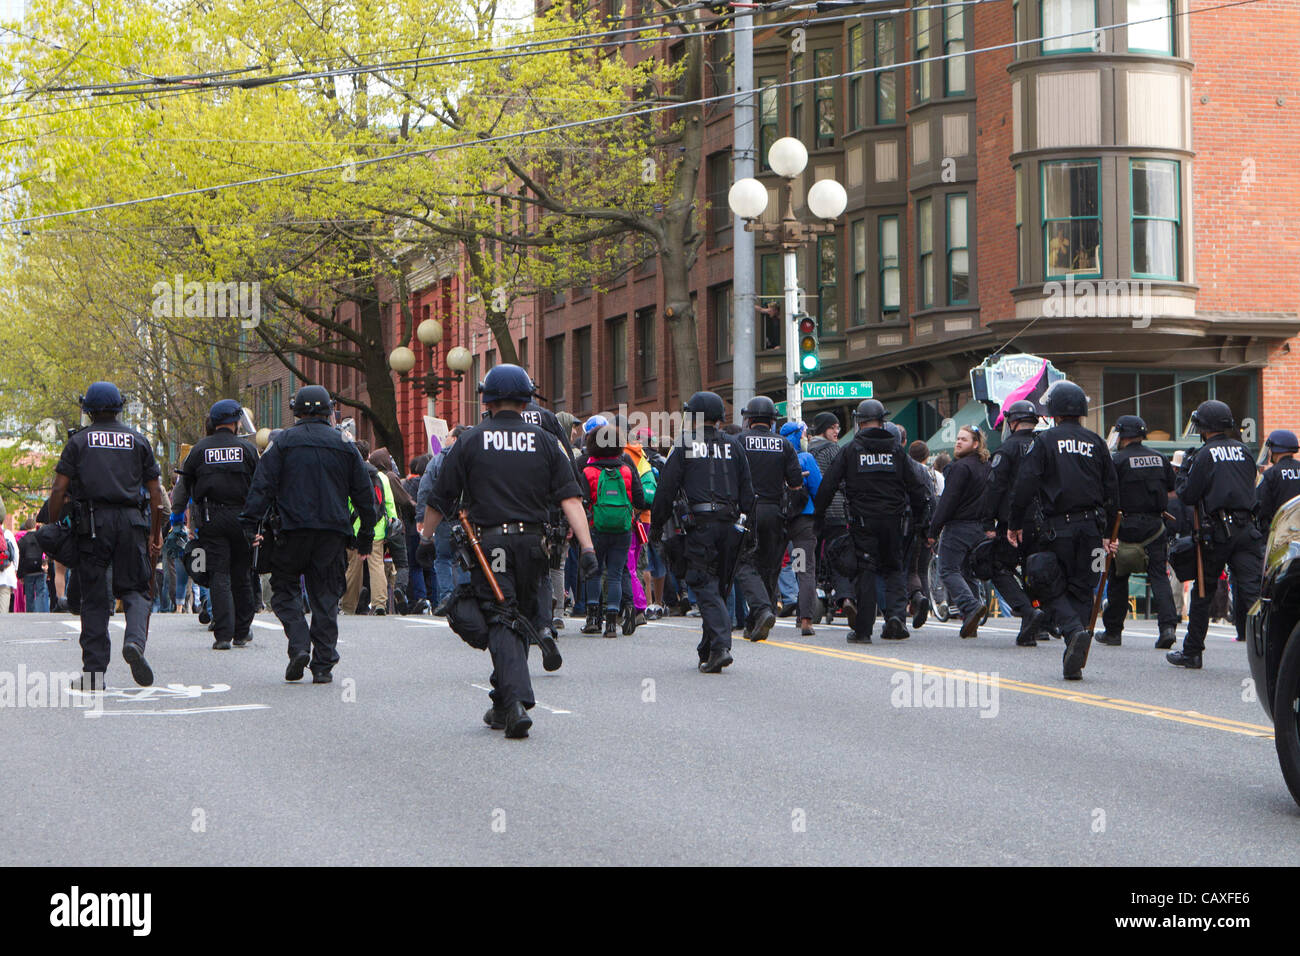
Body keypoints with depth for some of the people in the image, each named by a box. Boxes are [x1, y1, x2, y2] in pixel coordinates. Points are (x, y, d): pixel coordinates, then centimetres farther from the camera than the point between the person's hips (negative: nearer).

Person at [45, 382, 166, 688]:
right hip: (130, 521, 1)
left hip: (92, 522, -1)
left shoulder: (79, 441, 7)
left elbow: (59, 490, 0)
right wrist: (156, 534, 14)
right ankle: (135, 640, -21)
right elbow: (155, 493, 9)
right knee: (135, 590, 8)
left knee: (94, 597, 4)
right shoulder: (138, 441, 12)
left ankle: (94, 669, 2)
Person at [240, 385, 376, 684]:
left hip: (292, 529, -2)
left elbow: (262, 486, -4)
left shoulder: (283, 442, 3)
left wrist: (251, 526, -3)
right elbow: (363, 493, 13)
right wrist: (365, 535, 19)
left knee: (284, 589, 10)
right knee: (325, 597, 6)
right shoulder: (344, 445, 10)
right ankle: (323, 665, 3)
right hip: (333, 531, 2)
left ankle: (299, 645, -10)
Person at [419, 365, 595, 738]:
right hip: (531, 543, 3)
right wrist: (587, 548, -5)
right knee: (520, 620, 16)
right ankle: (502, 706, 25)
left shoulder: (470, 442, 0)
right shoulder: (545, 442, 6)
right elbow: (570, 499, -3)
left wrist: (426, 539, 19)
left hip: (487, 542, -3)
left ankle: (516, 701, -24)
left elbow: (440, 499, 4)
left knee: (502, 623, -5)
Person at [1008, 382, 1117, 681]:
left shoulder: (1044, 441, -2)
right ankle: (1073, 662, 3)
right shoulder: (1096, 443, 9)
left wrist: (1015, 524, 1)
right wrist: (1109, 532, 18)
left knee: (1053, 588, 6)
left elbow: (1025, 485, -8)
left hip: (1059, 527, -3)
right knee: (1082, 589, 8)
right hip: (1092, 526, 3)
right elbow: (1111, 489, 12)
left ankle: (1075, 631, -22)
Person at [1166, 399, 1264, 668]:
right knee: (1251, 589, -5)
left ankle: (1192, 652, 19)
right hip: (1247, 529, 4)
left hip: (1216, 532, -4)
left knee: (1203, 593, 10)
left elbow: (1187, 496, -5)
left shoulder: (1205, 455, -6)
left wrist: (1183, 473, 13)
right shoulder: (1244, 451, 10)